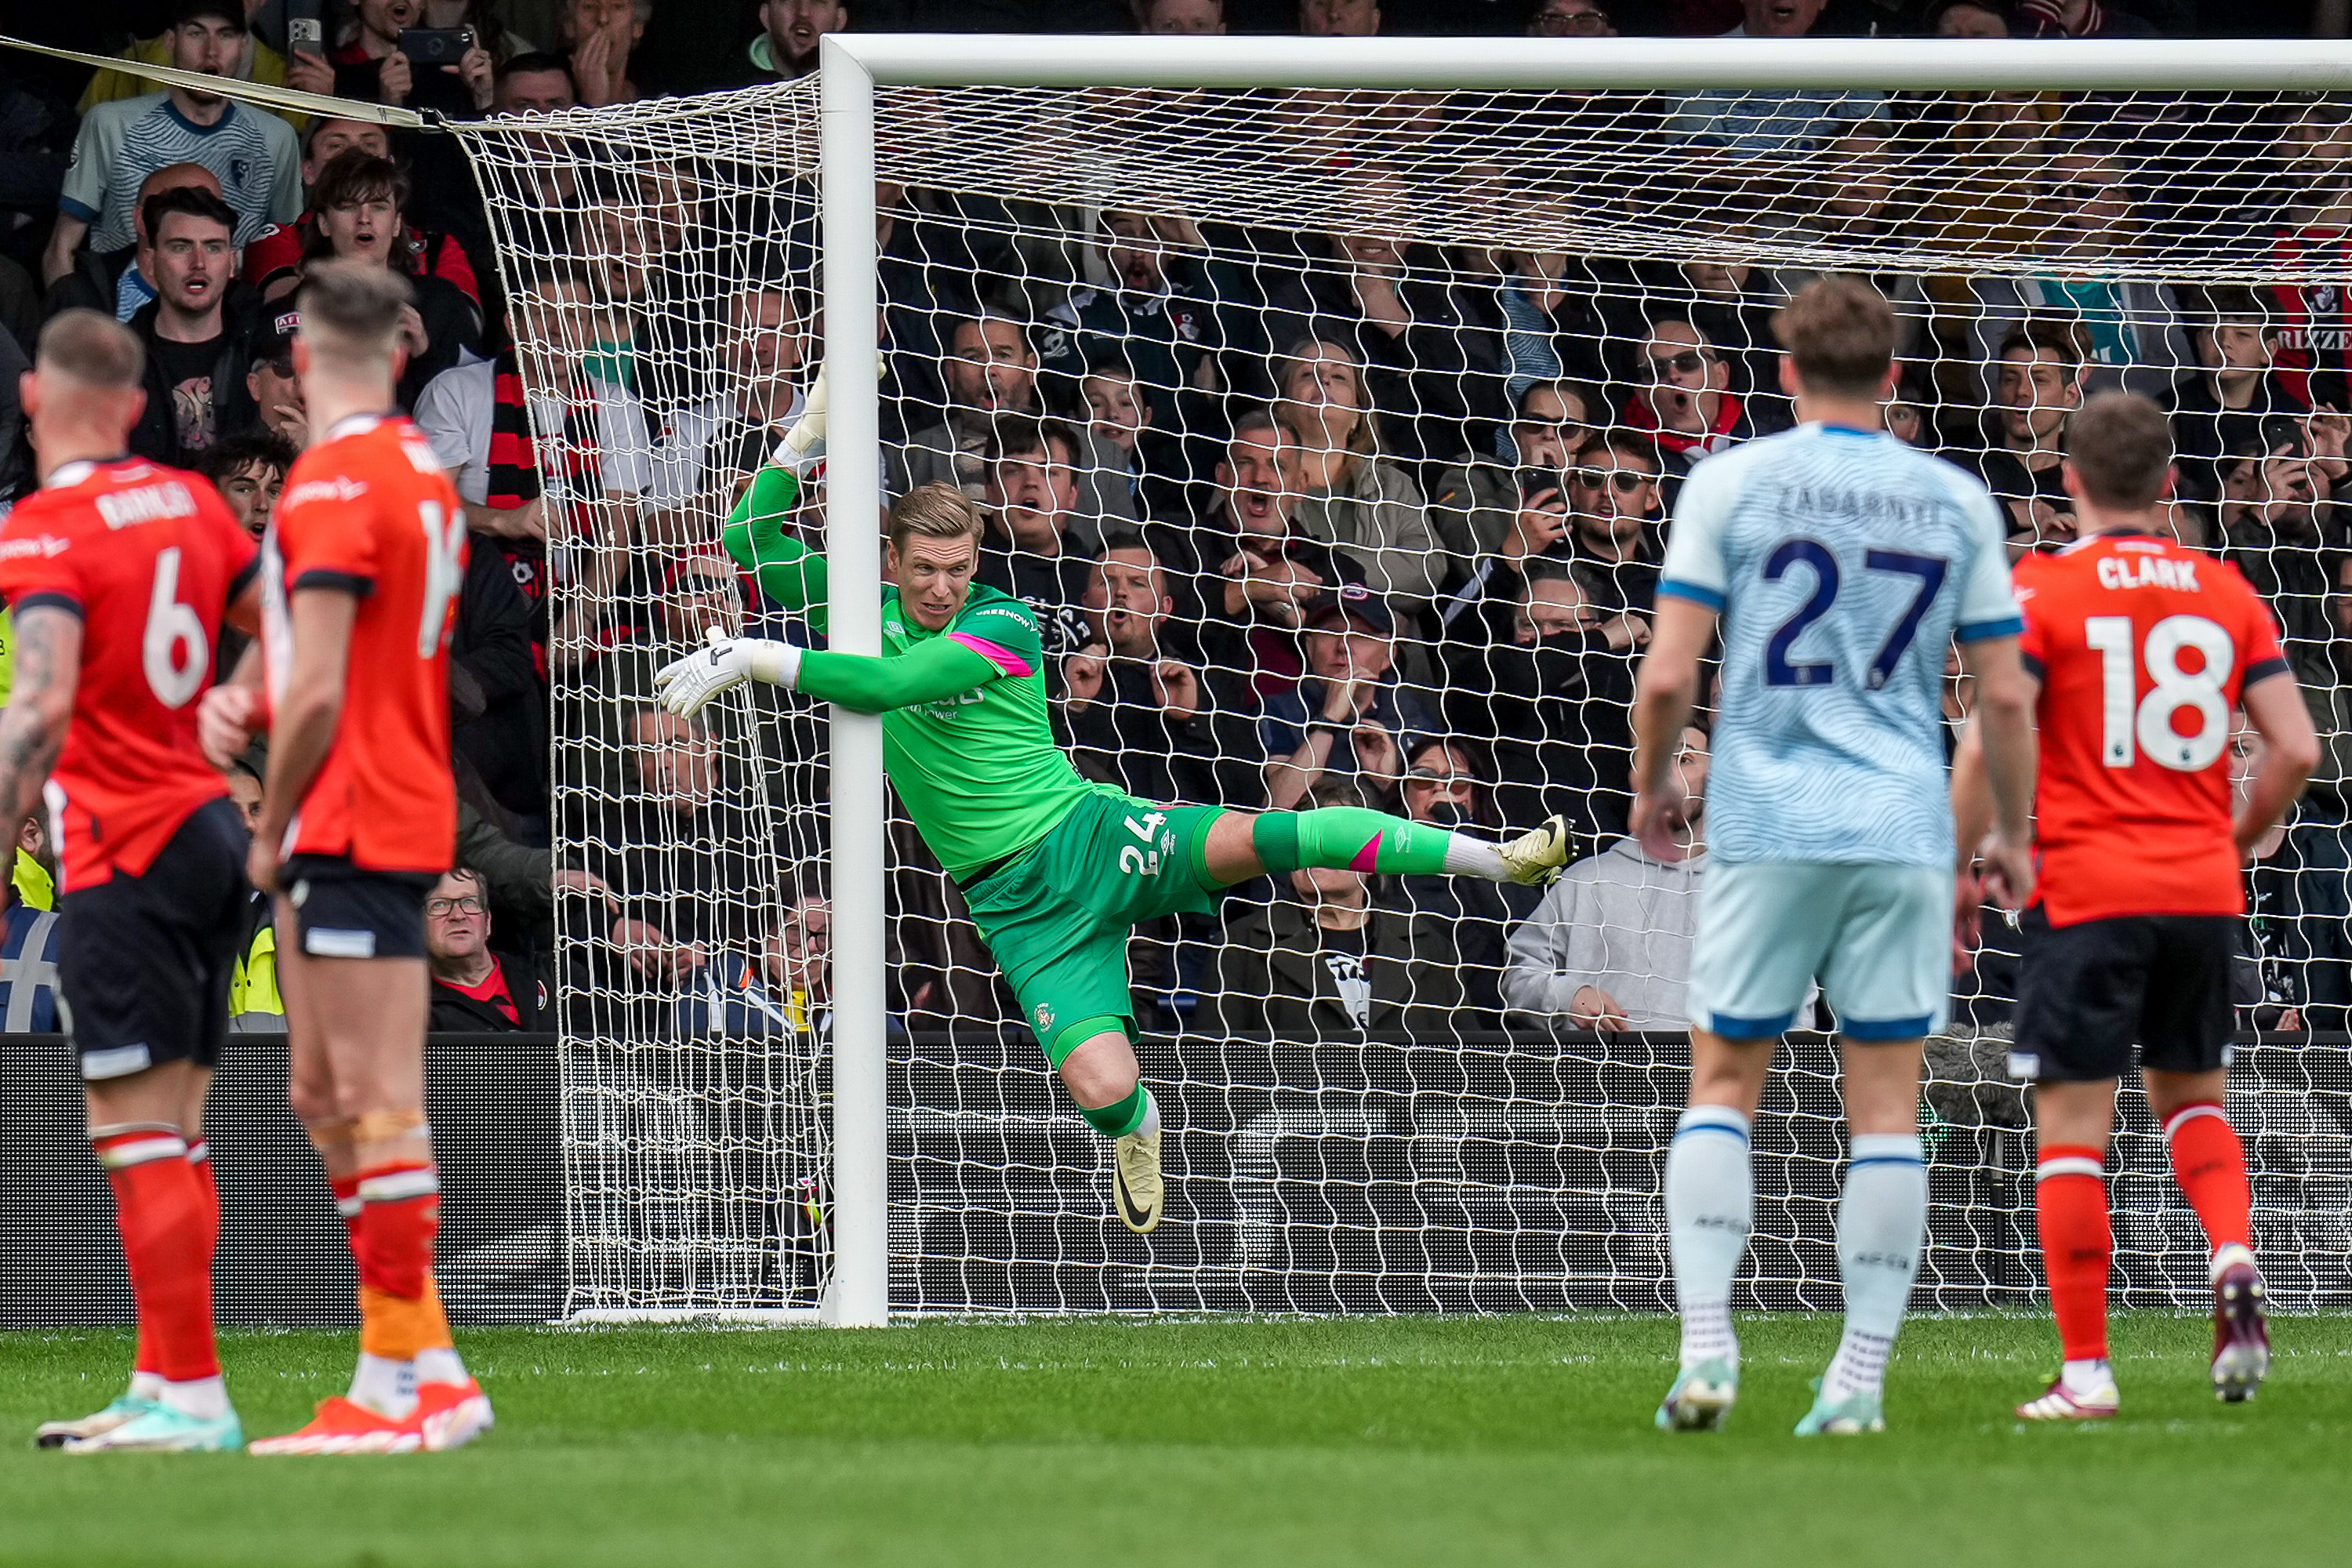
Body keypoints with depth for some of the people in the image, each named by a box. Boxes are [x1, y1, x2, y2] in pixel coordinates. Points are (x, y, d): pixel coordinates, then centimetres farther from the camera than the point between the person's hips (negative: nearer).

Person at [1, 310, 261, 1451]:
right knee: (172, 1132, 12)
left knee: (136, 1129, -8)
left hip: (124, 852, -8)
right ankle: (165, 1385, 15)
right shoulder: (188, 502, 10)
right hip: (210, 828, 8)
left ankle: (193, 1396, -10)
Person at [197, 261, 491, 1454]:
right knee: (323, 1099, 14)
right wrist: (240, 698, 8)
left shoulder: (334, 484, -15)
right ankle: (427, 1368, 15)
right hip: (407, 811, 10)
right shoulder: (423, 474, 14)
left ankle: (401, 1388, -7)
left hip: (352, 823, -10)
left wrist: (273, 828, -5)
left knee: (378, 1107, -8)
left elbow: (318, 692, -19)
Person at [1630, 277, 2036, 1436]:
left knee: (1723, 1081, 9)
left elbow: (1668, 673, -4)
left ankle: (1705, 1346, -5)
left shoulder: (1731, 481, 0)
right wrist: (2012, 833, 19)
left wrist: (1650, 782, 13)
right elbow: (2004, 695, 6)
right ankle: (1861, 1375, 2)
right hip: (1904, 831, 1)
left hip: (1765, 825, -1)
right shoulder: (1958, 502, 6)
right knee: (1887, 1105, 4)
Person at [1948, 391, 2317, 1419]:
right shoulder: (2225, 591, 7)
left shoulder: (2043, 590, -5)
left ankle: (2086, 1371, -3)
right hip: (2202, 892, 4)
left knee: (2072, 1129, 0)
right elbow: (2296, 749, 5)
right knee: (2192, 1097, 22)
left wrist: (1956, 875, -3)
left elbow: (1990, 745, -13)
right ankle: (2234, 1265, -5)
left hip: (2086, 892, -4)